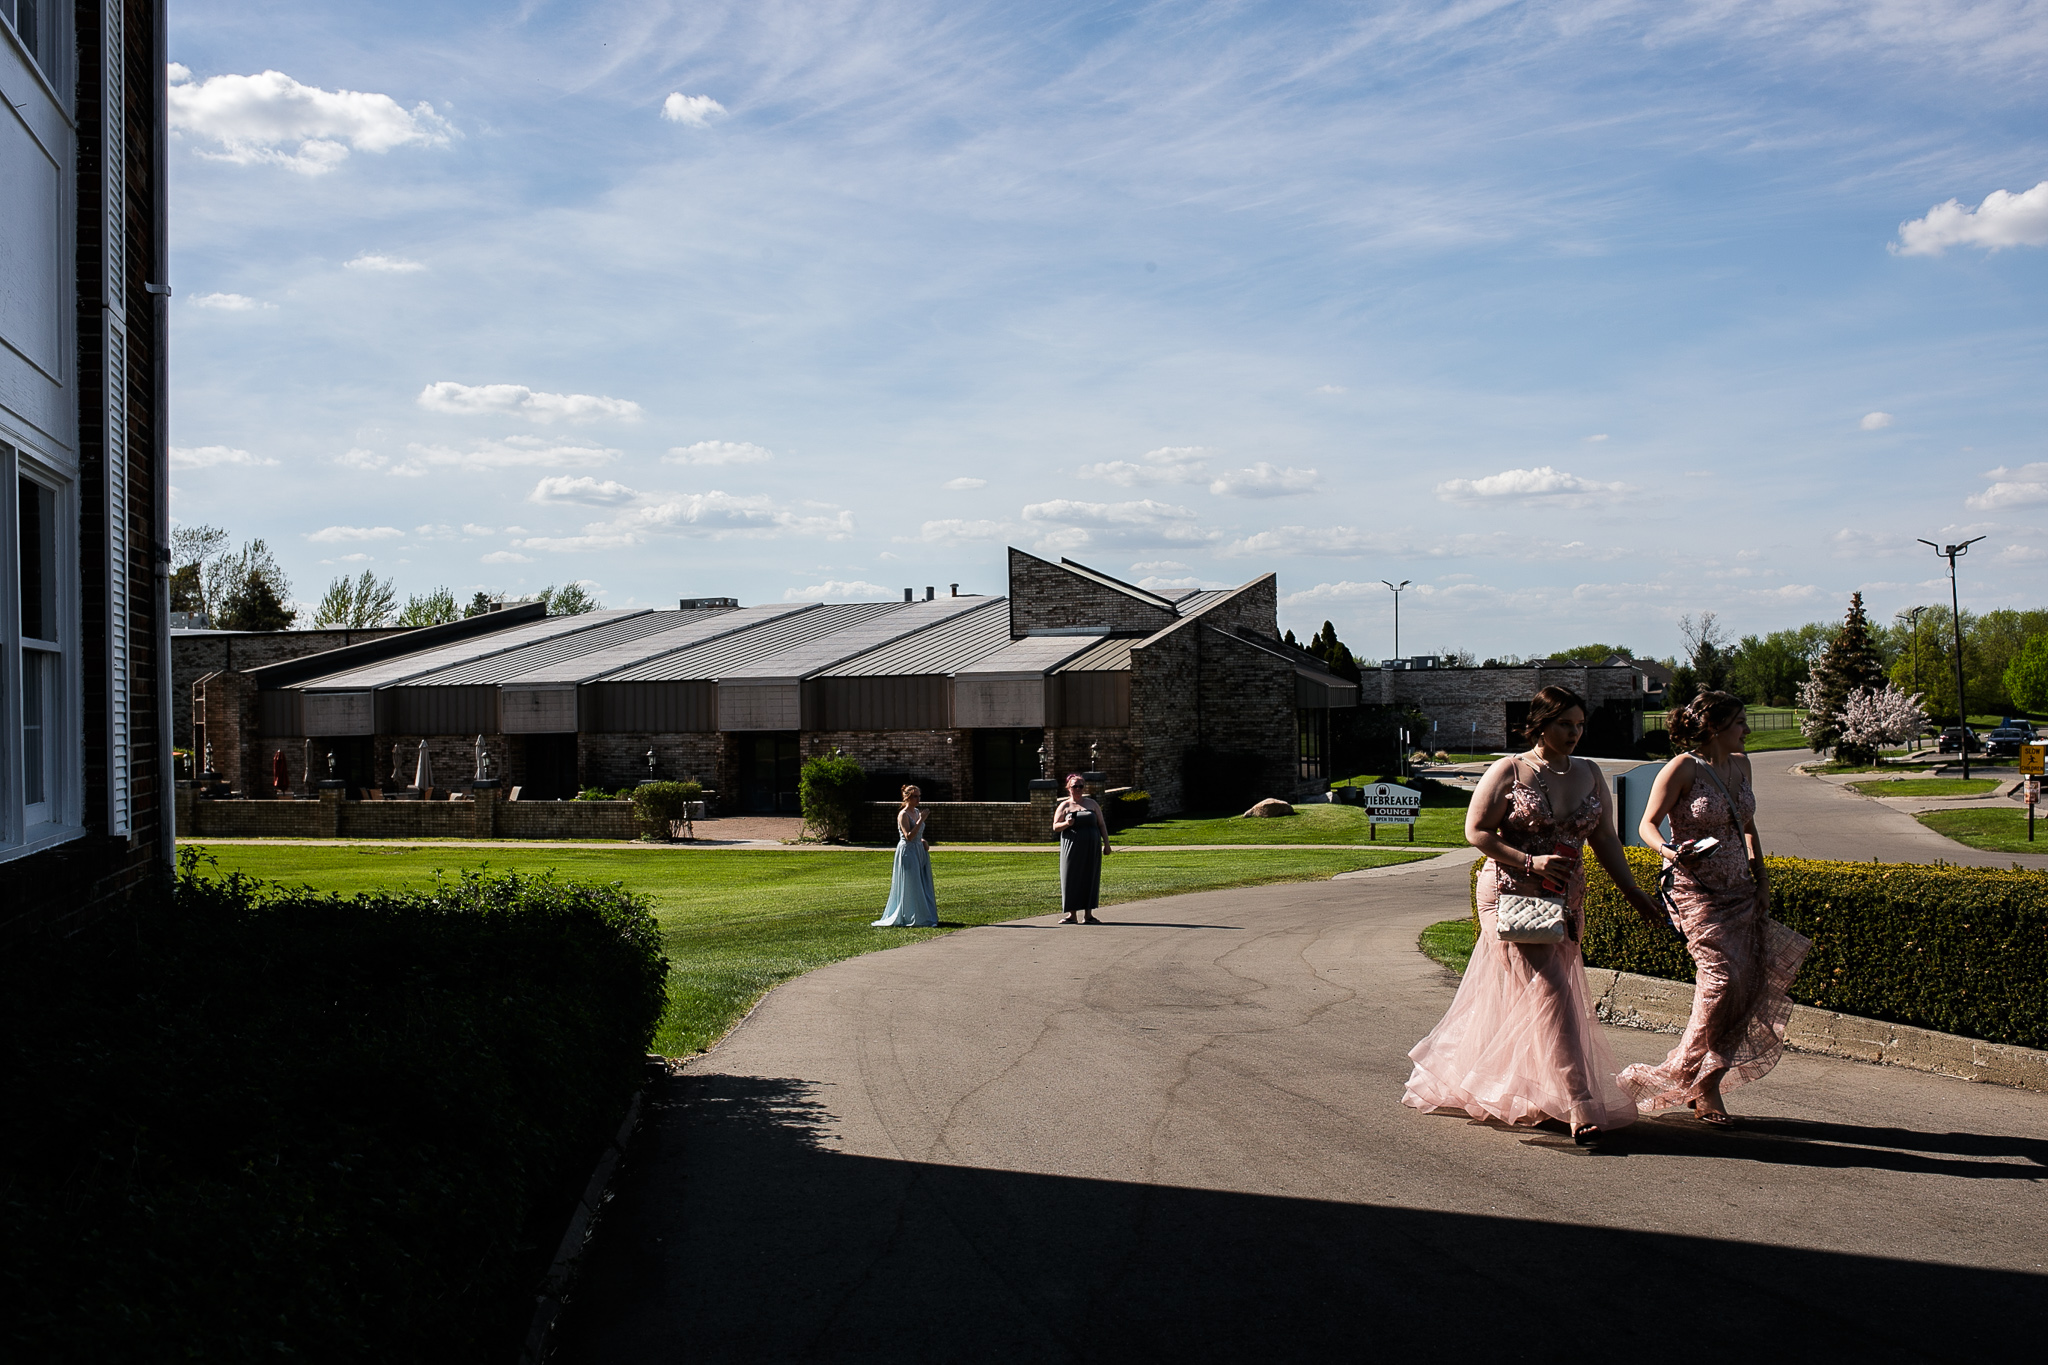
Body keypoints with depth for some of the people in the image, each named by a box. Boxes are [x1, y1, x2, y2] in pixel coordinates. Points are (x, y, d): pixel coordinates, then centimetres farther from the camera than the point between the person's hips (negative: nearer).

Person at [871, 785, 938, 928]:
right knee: (910, 887, -5)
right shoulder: (903, 815, -13)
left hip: (919, 851, 8)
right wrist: (921, 820, -23)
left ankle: (922, 917, 16)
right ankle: (910, 918, 2)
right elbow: (909, 836, -22)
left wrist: (923, 841, 4)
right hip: (907, 851, -8)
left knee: (923, 885, 9)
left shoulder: (917, 812, 11)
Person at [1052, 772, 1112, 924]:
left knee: (1090, 878, 1)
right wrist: (1066, 824, -18)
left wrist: (1106, 843, 6)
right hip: (1072, 848, -2)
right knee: (1071, 879, -2)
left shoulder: (1091, 803, 12)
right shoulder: (1064, 806, 6)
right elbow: (1055, 826, 2)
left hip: (1091, 849, 2)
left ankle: (1088, 914, 7)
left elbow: (1101, 824, 12)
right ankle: (1072, 914, 5)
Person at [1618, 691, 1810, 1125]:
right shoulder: (1683, 769, -11)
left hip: (1740, 890, 7)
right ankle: (1700, 1083, 0)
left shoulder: (1740, 765, 11)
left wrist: (1761, 873, 14)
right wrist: (1668, 850, -29)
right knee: (1723, 977, -16)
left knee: (1751, 981, -1)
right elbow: (1648, 824, -9)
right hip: (1696, 889, -7)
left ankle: (1706, 1079, 10)